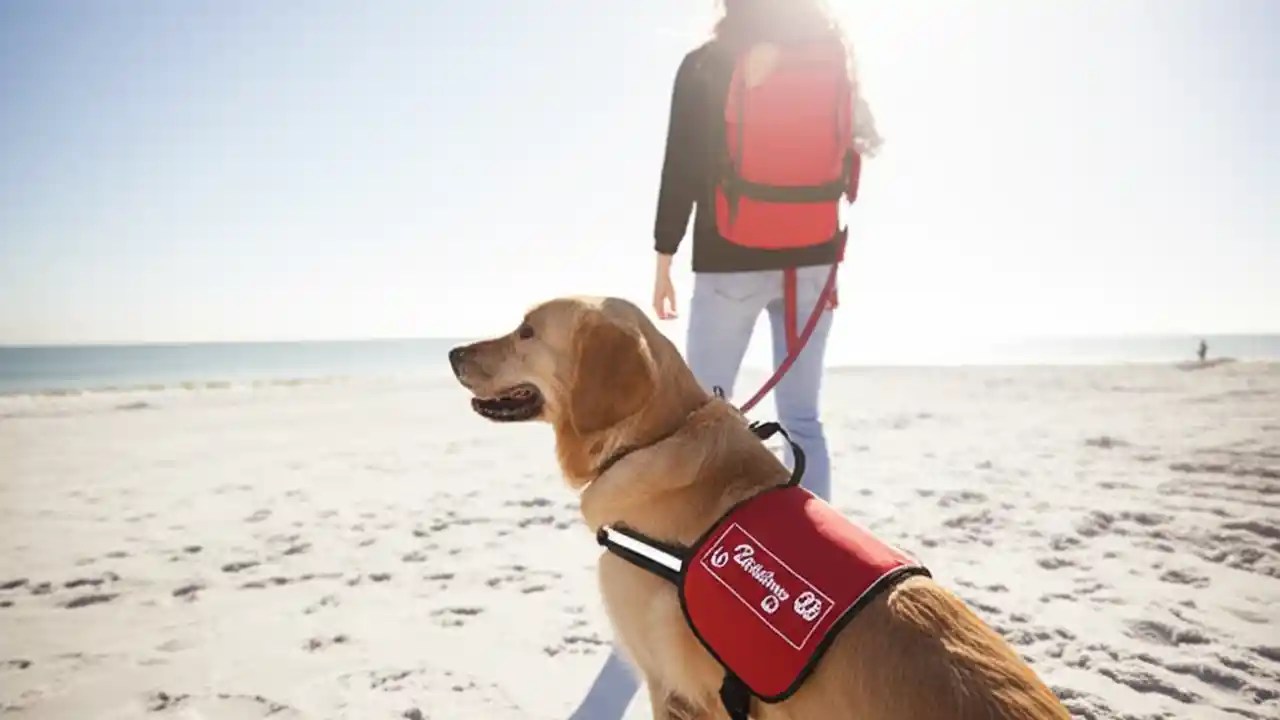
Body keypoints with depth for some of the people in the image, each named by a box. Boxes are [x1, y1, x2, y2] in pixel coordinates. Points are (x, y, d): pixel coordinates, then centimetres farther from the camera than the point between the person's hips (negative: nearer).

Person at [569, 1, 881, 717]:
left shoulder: (705, 67, -2)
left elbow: (682, 169, -5)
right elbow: (852, 153, 7)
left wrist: (665, 258, 0)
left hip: (730, 261, -3)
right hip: (811, 260, 3)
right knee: (802, 418, 6)